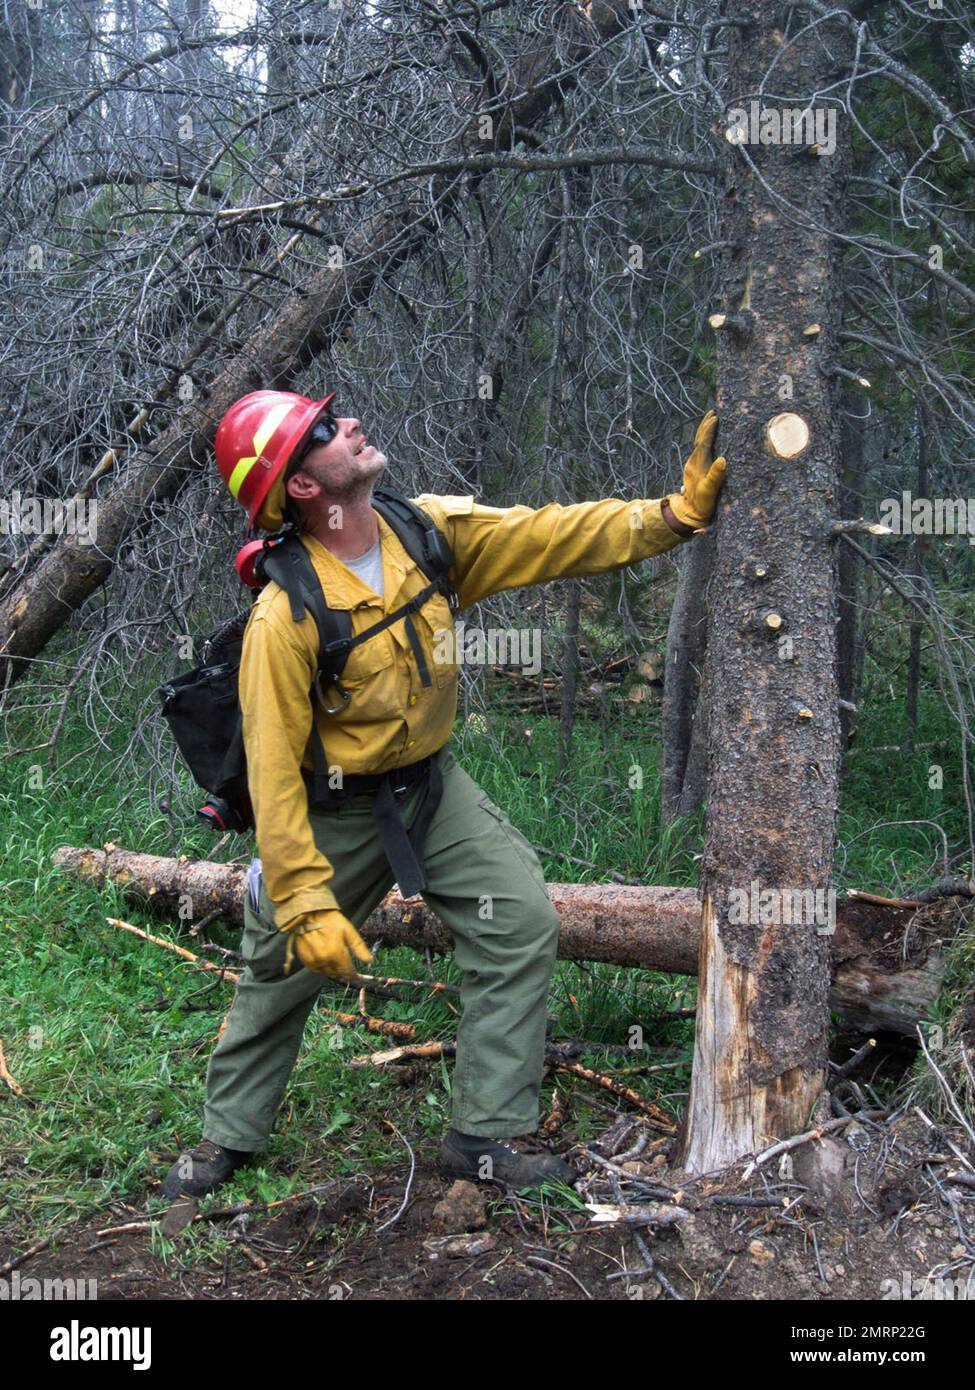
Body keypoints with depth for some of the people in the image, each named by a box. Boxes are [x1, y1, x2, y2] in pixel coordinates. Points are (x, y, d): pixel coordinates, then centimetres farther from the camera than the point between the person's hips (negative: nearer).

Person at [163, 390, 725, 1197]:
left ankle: (487, 1134, 7)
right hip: (336, 813, -5)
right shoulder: (286, 616, -28)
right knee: (283, 973, 11)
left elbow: (554, 538, -13)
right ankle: (229, 1136, 36)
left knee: (522, 923, -6)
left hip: (434, 787, 5)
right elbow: (274, 771, -25)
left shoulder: (431, 530, -11)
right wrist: (306, 904, -26)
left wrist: (677, 512, -24)